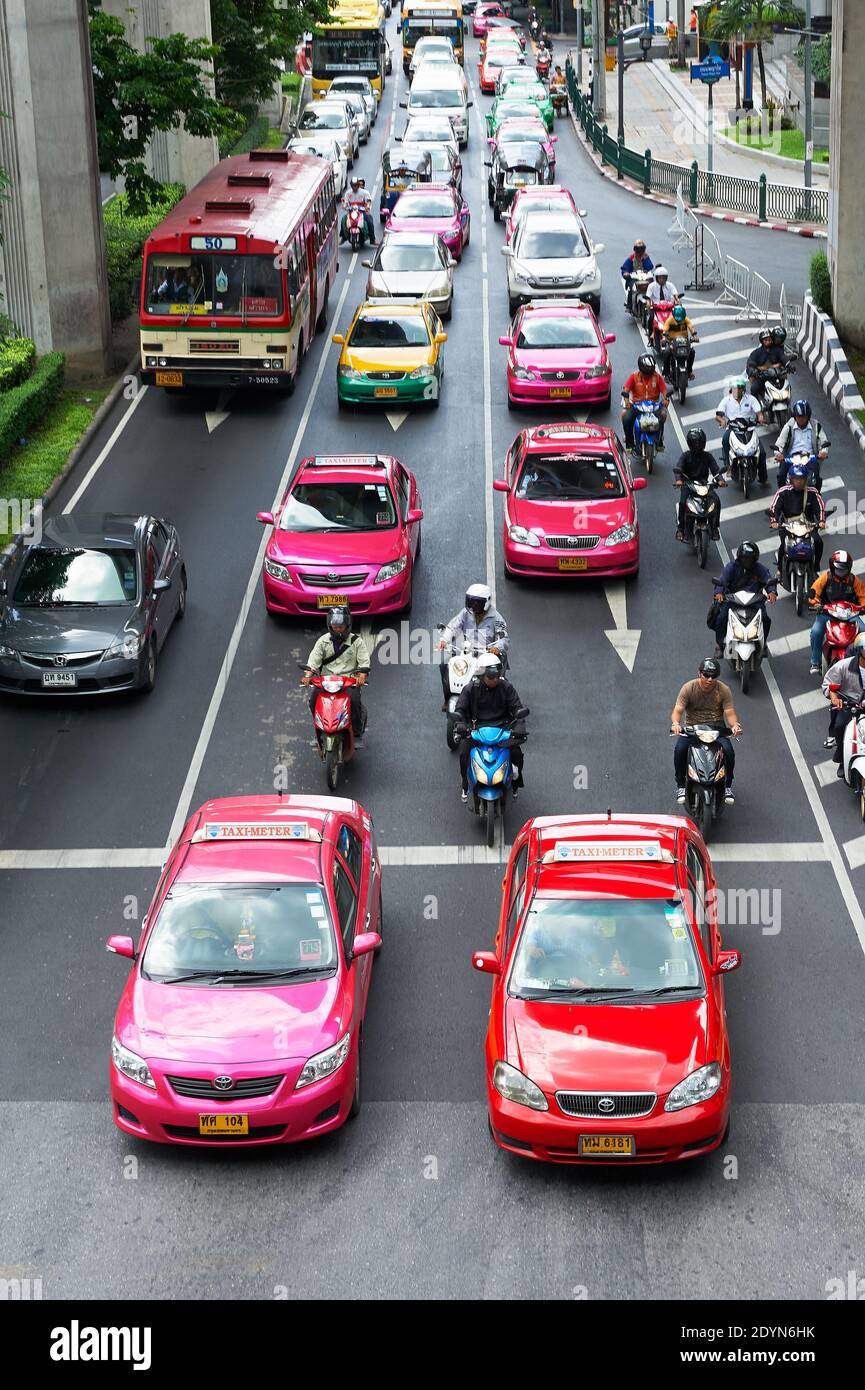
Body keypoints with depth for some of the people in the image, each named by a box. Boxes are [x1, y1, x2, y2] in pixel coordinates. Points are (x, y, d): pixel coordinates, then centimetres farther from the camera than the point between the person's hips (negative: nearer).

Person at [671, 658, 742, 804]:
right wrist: (675, 723, -36)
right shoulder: (688, 688, -6)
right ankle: (681, 786, -10)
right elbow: (677, 710, -13)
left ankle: (728, 786, -2)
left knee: (729, 751, -27)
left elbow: (730, 712, -8)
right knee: (679, 749, -30)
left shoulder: (724, 690, -2)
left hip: (717, 727, 1)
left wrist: (735, 725, -31)